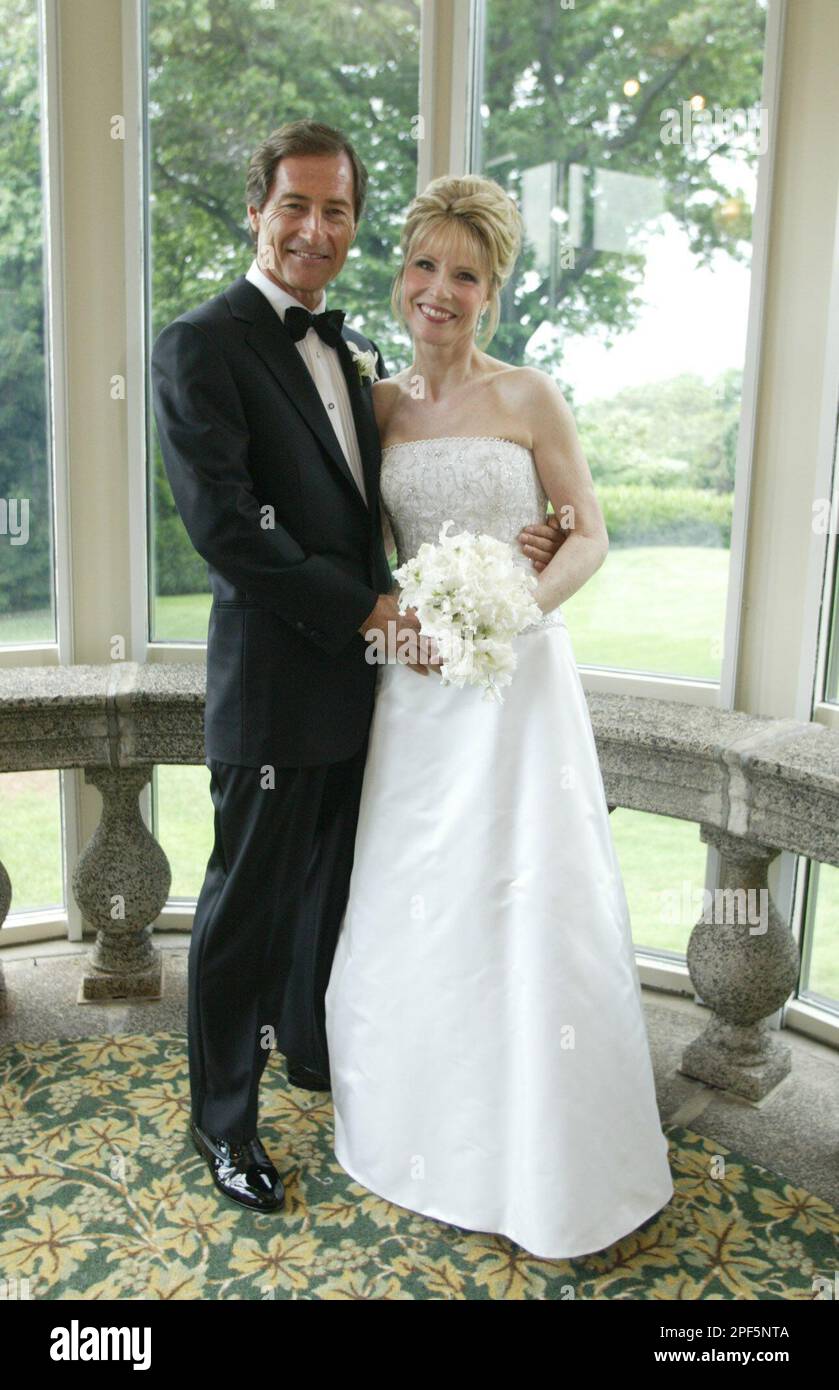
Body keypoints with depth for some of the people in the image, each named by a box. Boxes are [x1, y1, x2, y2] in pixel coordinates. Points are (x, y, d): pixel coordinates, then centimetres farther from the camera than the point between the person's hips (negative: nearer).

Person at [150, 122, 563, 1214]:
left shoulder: (353, 349, 13)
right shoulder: (201, 347, -11)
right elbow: (228, 527, -19)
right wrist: (369, 610, -18)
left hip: (360, 672, 7)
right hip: (274, 681, -7)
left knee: (333, 883, 21)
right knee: (248, 905, 6)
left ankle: (312, 1044, 45)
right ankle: (224, 1117, 27)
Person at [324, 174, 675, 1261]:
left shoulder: (527, 398, -3)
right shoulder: (381, 403, 8)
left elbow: (589, 536, -2)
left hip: (514, 675, -4)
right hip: (412, 686, 4)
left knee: (525, 906, -1)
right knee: (413, 910, 10)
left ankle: (547, 1166, 20)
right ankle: (437, 1134, 32)